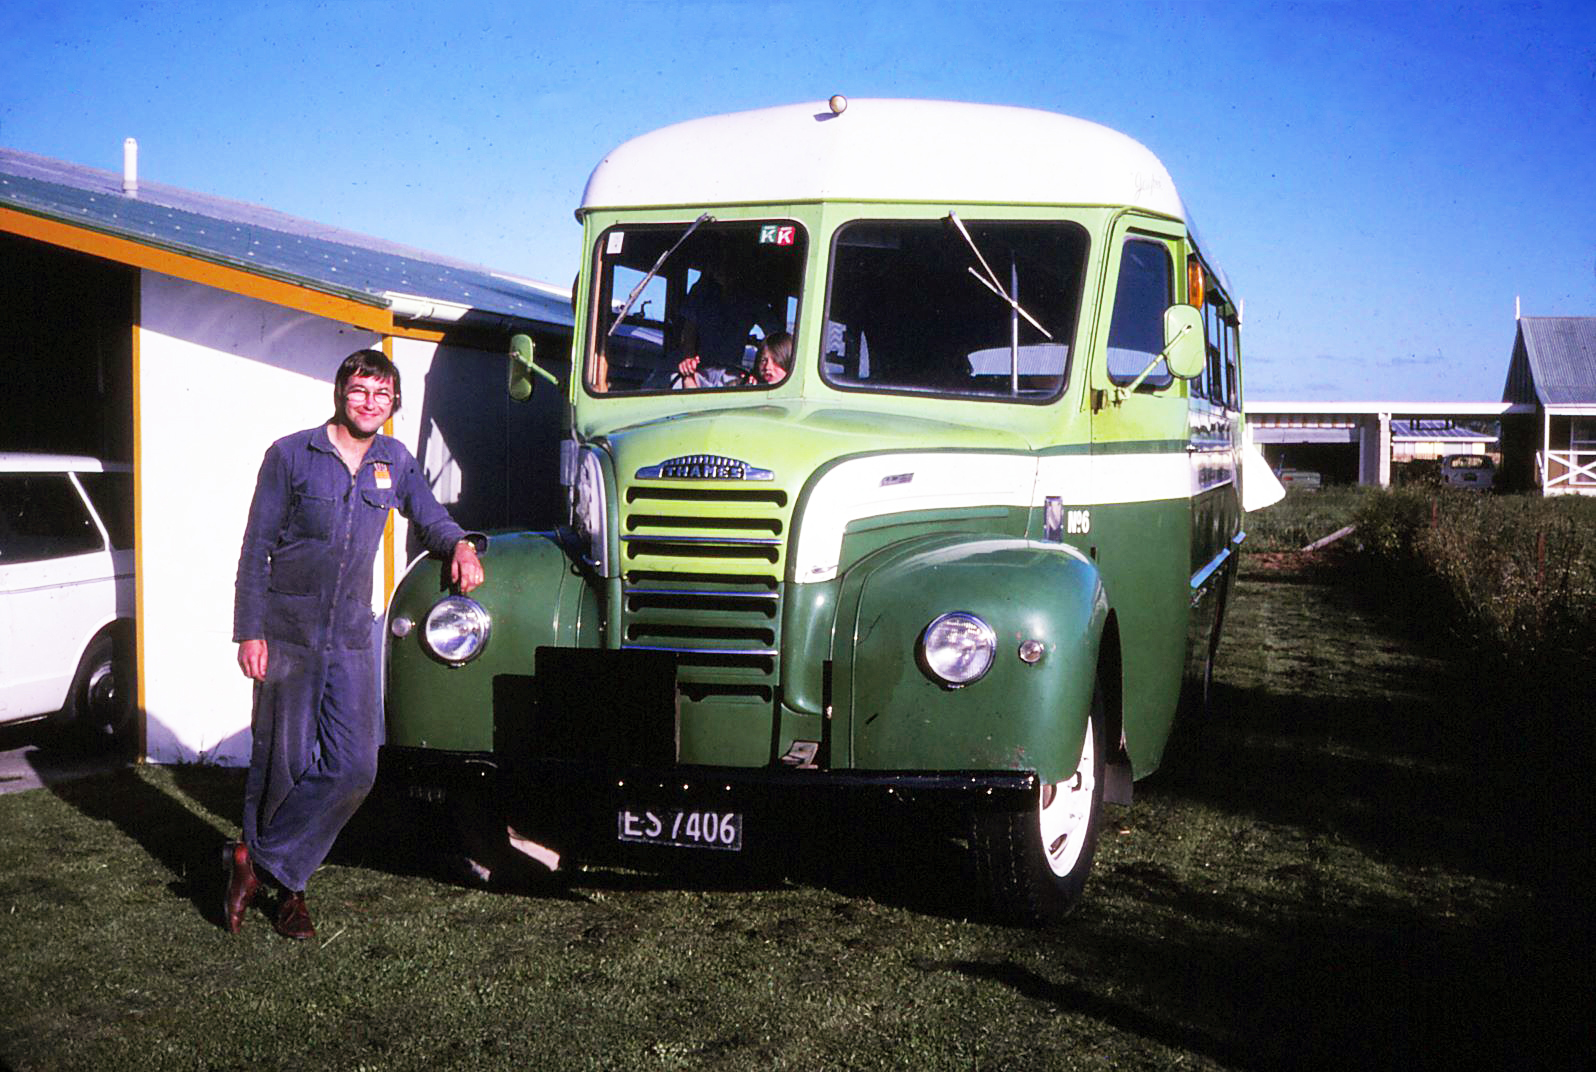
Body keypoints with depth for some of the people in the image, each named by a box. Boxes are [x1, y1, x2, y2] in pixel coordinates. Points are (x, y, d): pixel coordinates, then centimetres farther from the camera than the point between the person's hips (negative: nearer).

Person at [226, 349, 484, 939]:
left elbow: (430, 519, 23)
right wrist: (249, 633, -7)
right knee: (282, 766, 2)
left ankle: (260, 861, 7)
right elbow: (256, 549, -1)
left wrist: (460, 545, -1)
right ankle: (285, 886, 19)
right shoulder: (291, 455, -2)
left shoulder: (395, 461, 8)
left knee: (353, 767, -6)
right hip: (287, 635, -3)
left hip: (352, 638, 3)